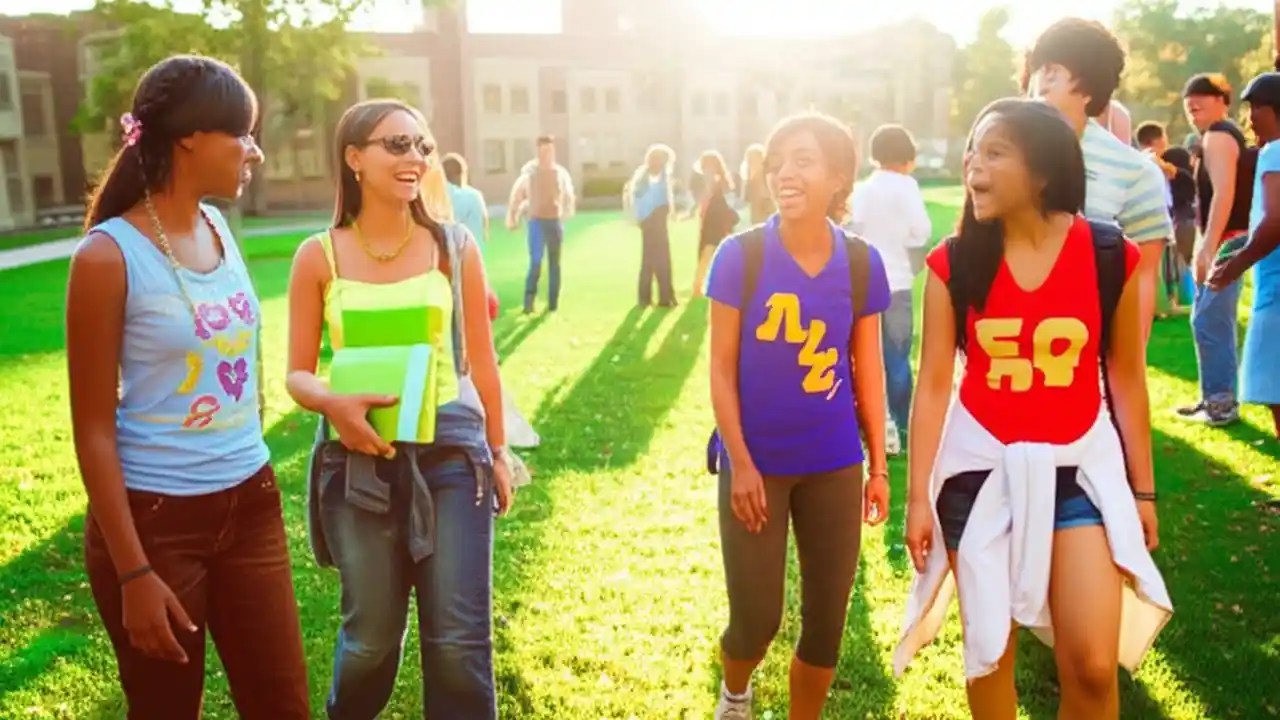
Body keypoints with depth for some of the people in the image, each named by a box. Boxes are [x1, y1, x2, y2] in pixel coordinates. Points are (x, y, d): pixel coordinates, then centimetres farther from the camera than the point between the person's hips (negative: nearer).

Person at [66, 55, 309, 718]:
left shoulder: (220, 229, 5)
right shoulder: (109, 255, -14)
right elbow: (93, 430, -12)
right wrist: (133, 573, -14)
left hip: (250, 506, 6)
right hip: (155, 520, -6)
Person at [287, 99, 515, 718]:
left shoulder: (454, 246, 2)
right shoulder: (319, 257, 0)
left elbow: (480, 359, 8)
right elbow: (298, 373, 2)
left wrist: (497, 451, 13)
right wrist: (333, 402, -20)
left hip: (450, 452, 0)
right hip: (358, 460, 0)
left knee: (460, 638, 0)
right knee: (371, 633, 12)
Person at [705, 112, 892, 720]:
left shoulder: (861, 264, -3)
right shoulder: (740, 256, -11)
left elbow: (868, 369, 4)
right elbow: (721, 367, -8)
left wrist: (879, 467, 6)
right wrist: (740, 463, -12)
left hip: (834, 466, 3)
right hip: (756, 462, -2)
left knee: (826, 618, 10)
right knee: (756, 619, 3)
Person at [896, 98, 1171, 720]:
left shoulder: (1112, 258, -7)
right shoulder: (953, 263, -7)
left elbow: (1126, 376, 3)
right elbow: (933, 383, -5)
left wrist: (1143, 488, 7)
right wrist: (918, 496, -4)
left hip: (1079, 464, 0)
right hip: (981, 465, 0)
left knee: (1093, 664, -3)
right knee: (989, 648, 11)